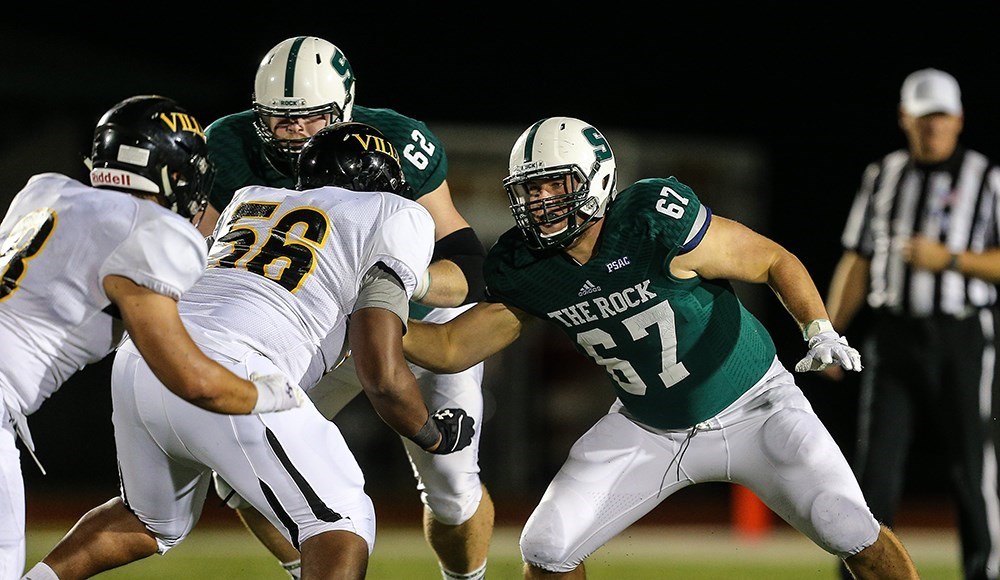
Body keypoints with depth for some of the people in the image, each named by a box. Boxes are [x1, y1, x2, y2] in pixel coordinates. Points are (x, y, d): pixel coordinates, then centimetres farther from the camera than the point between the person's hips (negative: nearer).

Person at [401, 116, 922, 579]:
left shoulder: (657, 225, -27)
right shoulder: (525, 271, -12)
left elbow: (775, 261, -14)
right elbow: (451, 347, -2)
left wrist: (820, 332, -28)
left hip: (753, 408, -4)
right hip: (648, 429, 4)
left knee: (851, 533, -16)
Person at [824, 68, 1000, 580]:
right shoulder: (883, 176, 12)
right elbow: (857, 262, 13)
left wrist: (948, 259, -17)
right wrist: (829, 334, 6)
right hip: (893, 337, 3)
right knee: (876, 461, -5)